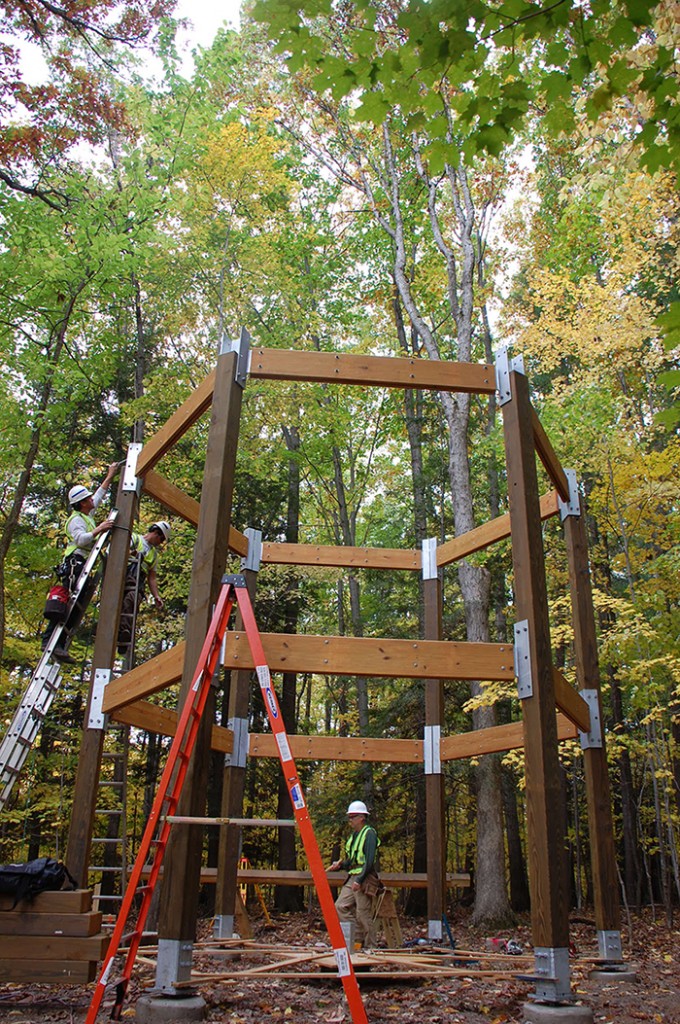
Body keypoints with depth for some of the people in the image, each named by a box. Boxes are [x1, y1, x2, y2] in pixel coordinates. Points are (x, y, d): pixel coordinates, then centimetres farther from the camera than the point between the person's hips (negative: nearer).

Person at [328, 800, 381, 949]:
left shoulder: (369, 833, -9)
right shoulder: (354, 835, 18)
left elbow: (369, 861, -17)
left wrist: (359, 880, -23)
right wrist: (339, 865, 5)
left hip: (364, 879, -9)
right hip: (352, 878, 9)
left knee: (363, 914, -5)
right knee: (340, 907, 4)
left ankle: (368, 946, 6)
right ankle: (358, 937, 12)